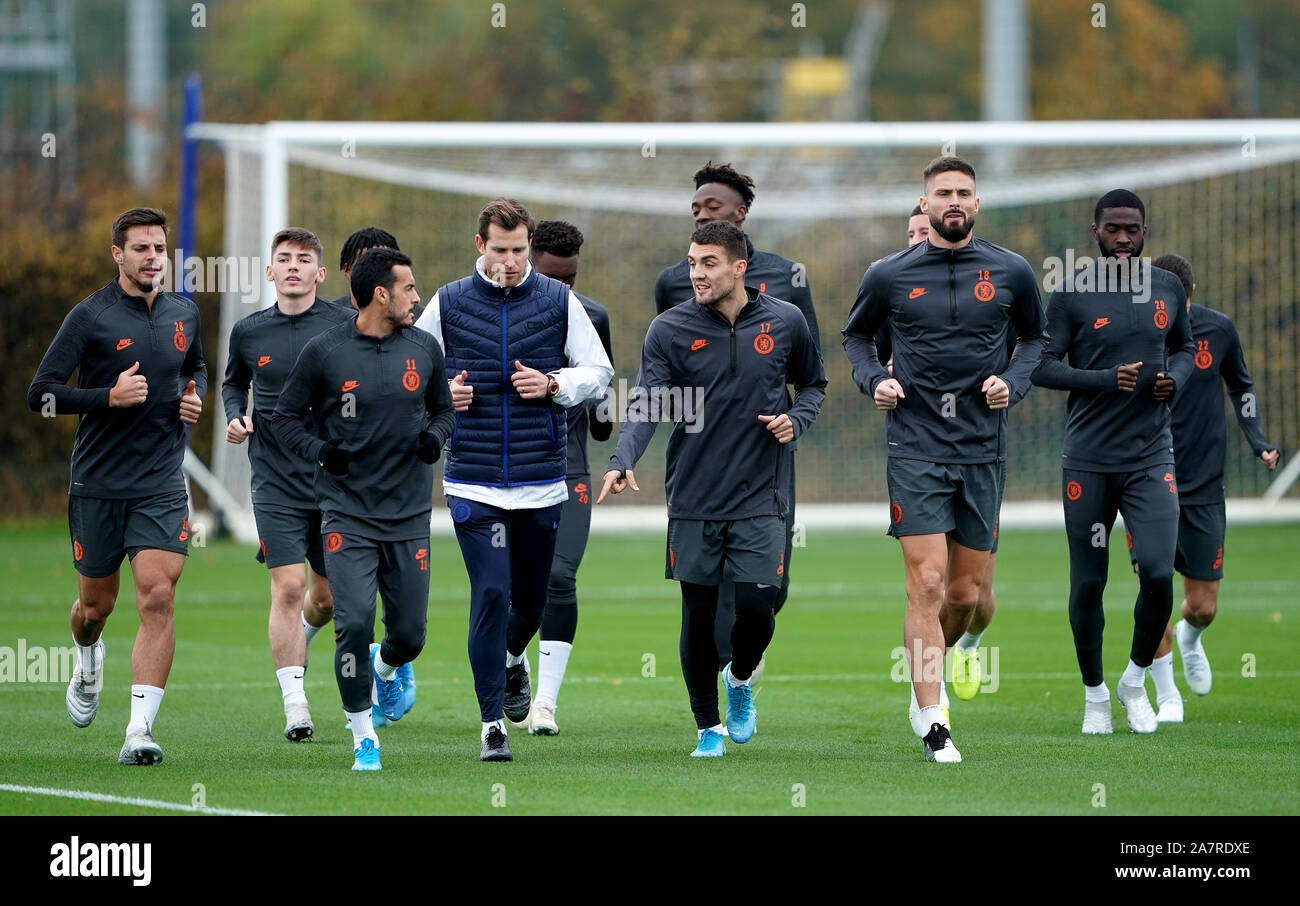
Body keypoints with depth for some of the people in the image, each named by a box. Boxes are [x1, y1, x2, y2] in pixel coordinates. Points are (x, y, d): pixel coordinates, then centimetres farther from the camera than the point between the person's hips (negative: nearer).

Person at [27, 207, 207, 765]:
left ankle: (140, 731, -18)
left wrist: (195, 396, 7)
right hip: (98, 484, -2)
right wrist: (109, 396, -20)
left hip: (162, 487, 2)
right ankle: (88, 663, 48)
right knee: (96, 605, 11)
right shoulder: (90, 317, -7)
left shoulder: (184, 314, 8)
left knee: (158, 599, -14)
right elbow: (40, 394, -9)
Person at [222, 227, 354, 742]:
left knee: (327, 596, 10)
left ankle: (298, 642, 44)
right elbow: (234, 381, 23)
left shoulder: (347, 326, -2)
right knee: (288, 588, -13)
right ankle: (295, 704, -9)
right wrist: (236, 416, 4)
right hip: (276, 482, 0)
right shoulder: (248, 332, 4)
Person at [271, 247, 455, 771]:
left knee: (409, 634, 4)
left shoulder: (423, 349, 5)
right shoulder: (324, 352, -4)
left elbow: (443, 408, 19)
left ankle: (386, 667, 42)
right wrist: (318, 450, -14)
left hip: (409, 516, 3)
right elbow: (285, 416, 4)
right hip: (347, 514, -3)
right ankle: (363, 736, 1)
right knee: (354, 624, -15)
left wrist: (435, 437, -3)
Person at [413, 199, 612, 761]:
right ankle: (491, 723, -7)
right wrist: (442, 391, -7)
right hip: (473, 480, -2)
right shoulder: (448, 304, 3)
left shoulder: (558, 302, 3)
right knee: (490, 595, -12)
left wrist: (552, 384, -10)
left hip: (542, 482, 2)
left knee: (531, 598, 11)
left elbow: (598, 372, 8)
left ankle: (512, 659, 46)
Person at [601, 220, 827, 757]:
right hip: (693, 498, 0)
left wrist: (796, 420, -3)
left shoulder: (785, 323, 3)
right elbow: (645, 406, -10)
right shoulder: (670, 330, -2)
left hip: (759, 497, 0)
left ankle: (741, 678, 27)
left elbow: (812, 383, 19)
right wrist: (622, 463, -27)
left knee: (756, 607, -8)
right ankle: (708, 728, 18)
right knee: (698, 613, 2)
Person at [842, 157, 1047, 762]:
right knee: (927, 584, -12)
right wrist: (875, 381, -1)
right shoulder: (889, 275, 1)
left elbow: (1033, 338, 20)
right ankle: (932, 724, -10)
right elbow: (856, 334, 17)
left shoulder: (1011, 273, 5)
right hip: (916, 447, -2)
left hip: (982, 450, 2)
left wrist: (1014, 382, 1)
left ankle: (928, 671, 36)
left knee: (967, 594, 6)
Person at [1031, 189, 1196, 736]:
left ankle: (1135, 681, 10)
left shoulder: (1168, 289, 8)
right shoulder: (1071, 294, -4)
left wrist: (1175, 378, -1)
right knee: (1088, 583, 3)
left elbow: (1185, 349, 22)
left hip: (1151, 457, 2)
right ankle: (1094, 695, 21)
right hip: (1088, 460, -2)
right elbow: (1040, 366, -5)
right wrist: (1106, 380, -17)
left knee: (1158, 572, -13)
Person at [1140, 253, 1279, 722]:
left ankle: (1189, 638, 40)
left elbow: (1240, 386, 16)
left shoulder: (1219, 329, -2)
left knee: (1203, 607, 3)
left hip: (1204, 489, 2)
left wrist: (1258, 442, 4)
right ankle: (1167, 696, 9)